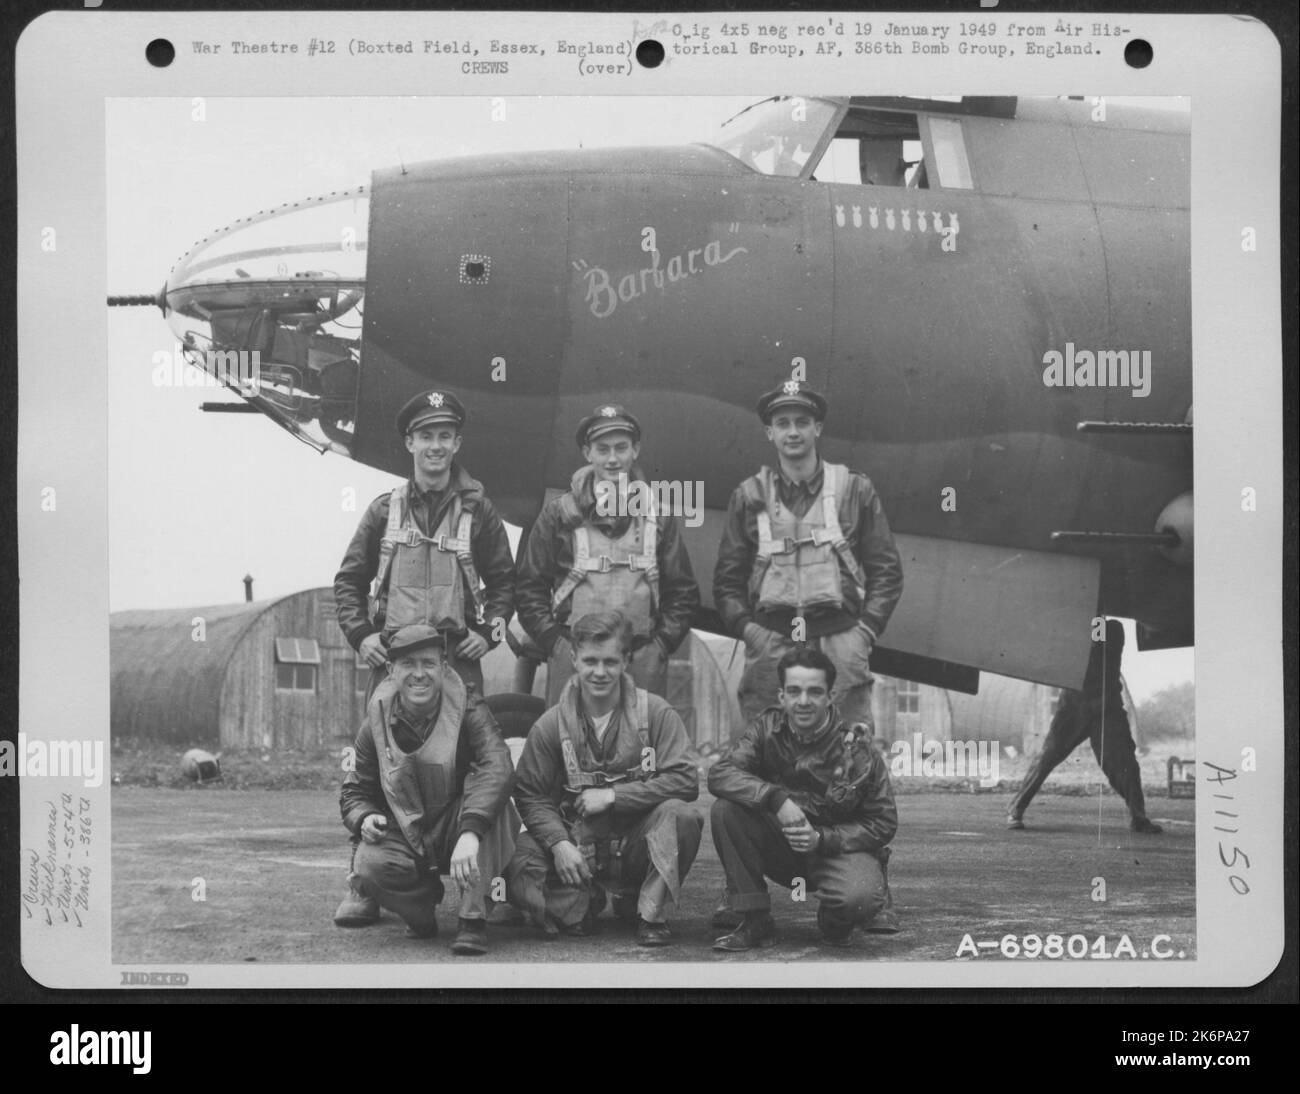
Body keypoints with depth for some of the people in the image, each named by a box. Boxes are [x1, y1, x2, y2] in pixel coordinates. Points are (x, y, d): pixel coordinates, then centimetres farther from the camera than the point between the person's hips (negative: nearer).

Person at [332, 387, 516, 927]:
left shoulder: (477, 511, 8)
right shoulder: (384, 510, 10)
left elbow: (504, 580, 13)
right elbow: (349, 579, 13)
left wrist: (488, 632, 0)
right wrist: (360, 634, 1)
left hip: (459, 660, 0)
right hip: (391, 658, 1)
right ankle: (363, 886, 1)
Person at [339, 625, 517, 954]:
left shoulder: (467, 708, -14)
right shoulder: (377, 721, -4)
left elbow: (497, 767, -32)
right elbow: (355, 790, 9)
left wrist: (470, 832, -47)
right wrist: (364, 818, -18)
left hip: (458, 835, -1)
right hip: (405, 837, 2)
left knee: (484, 791, -33)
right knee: (369, 866, -30)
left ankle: (473, 920, -28)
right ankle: (424, 897, 7)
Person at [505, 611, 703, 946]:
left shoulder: (655, 713, -5)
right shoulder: (551, 725, -3)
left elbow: (685, 780, -12)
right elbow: (530, 795, -3)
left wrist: (613, 796, -17)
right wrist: (559, 843, -21)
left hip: (637, 842, -1)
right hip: (579, 847, 1)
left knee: (678, 815, -32)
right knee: (520, 862, -28)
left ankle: (652, 915, -11)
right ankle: (580, 906, 4)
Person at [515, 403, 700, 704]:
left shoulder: (658, 514, 12)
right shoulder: (559, 513, 7)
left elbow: (683, 590, 14)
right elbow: (529, 587, 8)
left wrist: (662, 643, 3)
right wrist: (554, 642, -2)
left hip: (644, 665, 1)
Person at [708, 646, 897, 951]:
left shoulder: (858, 750, -13)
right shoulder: (768, 728, -5)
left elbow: (883, 823, -9)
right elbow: (720, 774, -18)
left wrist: (822, 839, -22)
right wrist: (777, 799, -33)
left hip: (841, 849, -3)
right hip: (782, 851, 3)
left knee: (859, 898, -37)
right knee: (726, 810, -23)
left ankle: (834, 925, 4)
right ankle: (755, 922, -12)